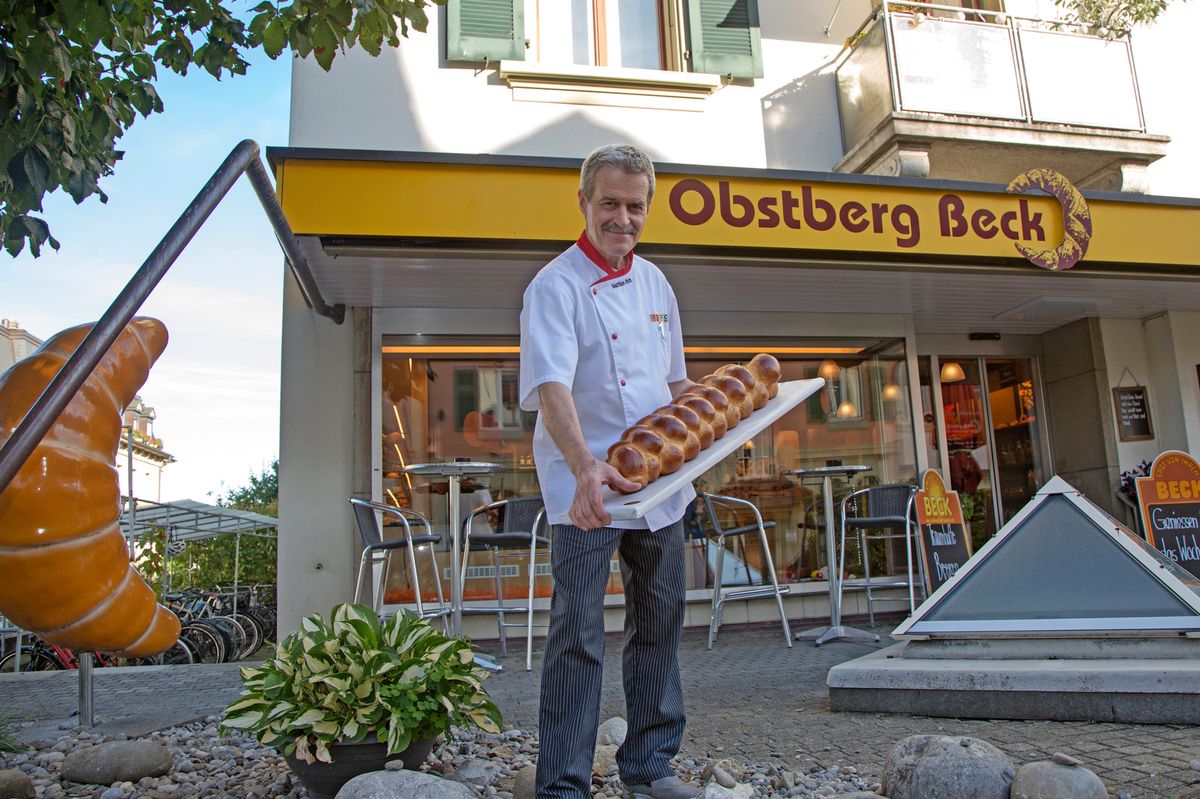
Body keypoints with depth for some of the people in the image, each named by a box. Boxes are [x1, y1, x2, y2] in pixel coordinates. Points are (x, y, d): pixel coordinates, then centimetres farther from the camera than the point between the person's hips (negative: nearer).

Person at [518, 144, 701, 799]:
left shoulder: (655, 283, 12)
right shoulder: (556, 287, -10)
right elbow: (551, 387, -25)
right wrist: (585, 467, -40)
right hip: (585, 485, -7)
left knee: (659, 624, 14)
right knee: (578, 633, -4)